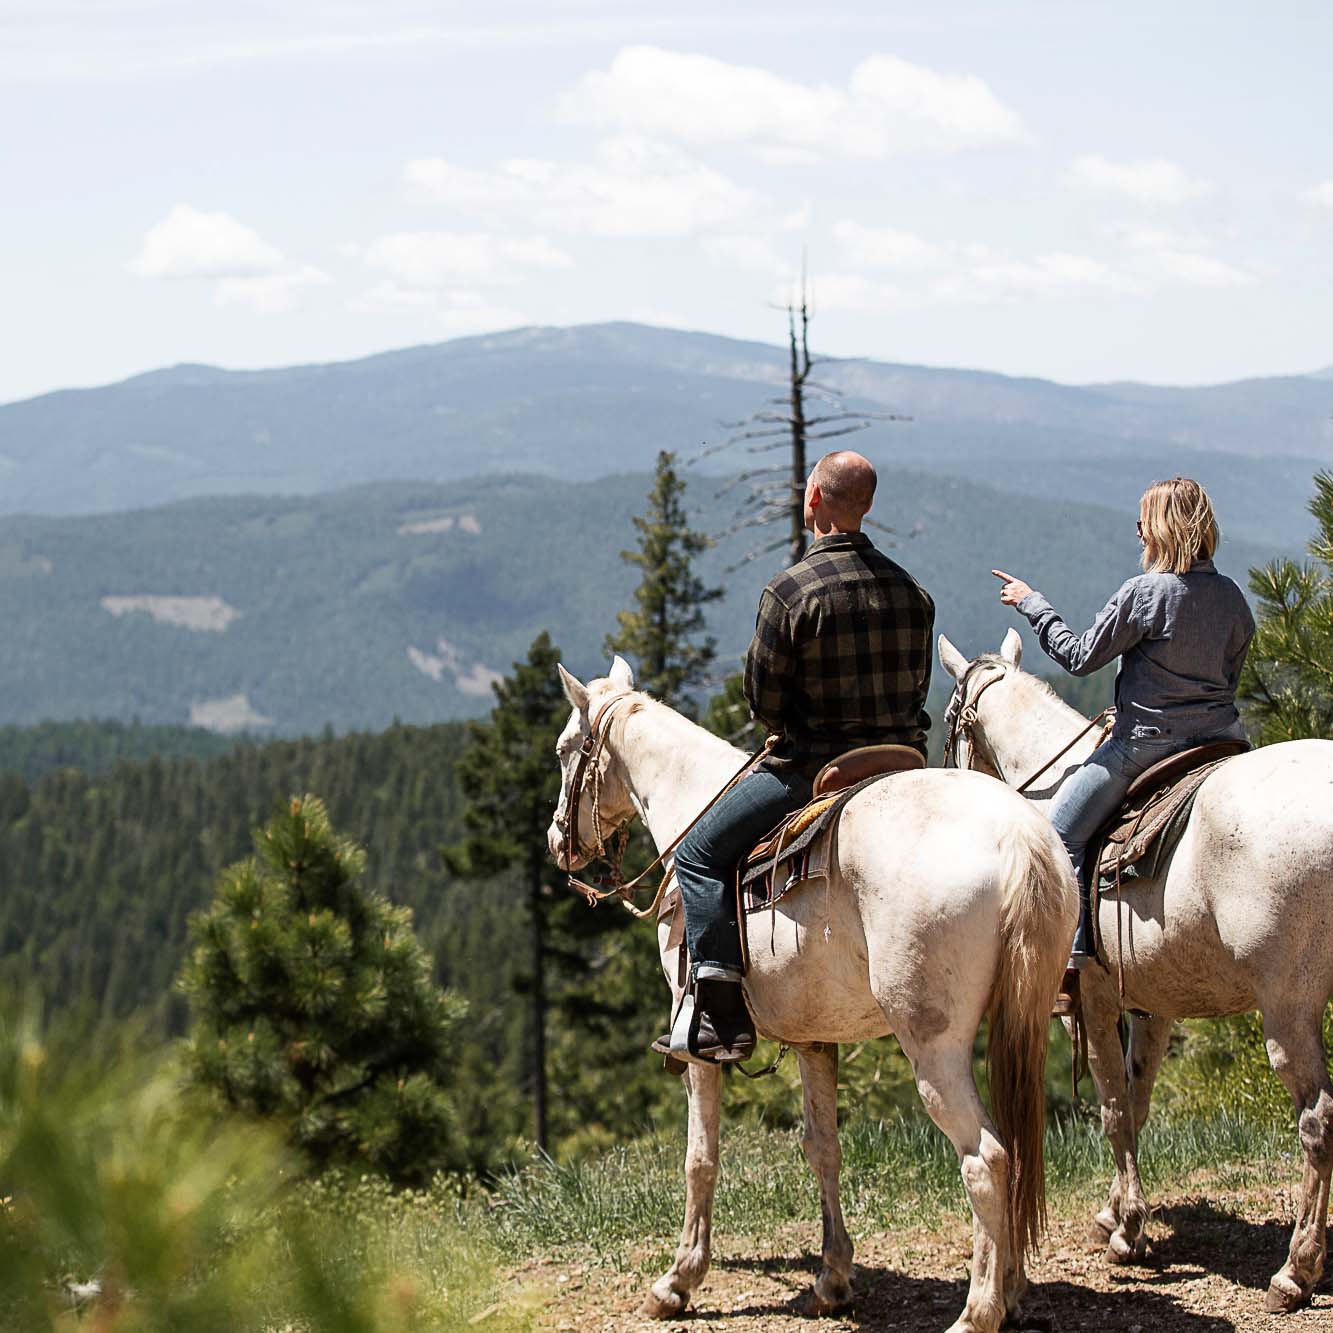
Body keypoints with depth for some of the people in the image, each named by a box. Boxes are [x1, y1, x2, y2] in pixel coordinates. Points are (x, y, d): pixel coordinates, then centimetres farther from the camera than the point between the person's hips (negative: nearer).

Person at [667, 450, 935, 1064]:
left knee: (700, 853, 6)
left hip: (814, 766, -6)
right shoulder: (913, 591, 6)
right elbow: (916, 689, 13)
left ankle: (722, 1017, -4)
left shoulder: (789, 591, -14)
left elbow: (763, 696, -10)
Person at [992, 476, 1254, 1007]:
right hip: (1220, 735, 7)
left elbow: (1080, 656, -6)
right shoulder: (1232, 597, 6)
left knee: (1061, 831, 1)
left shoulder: (1143, 593, -13)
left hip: (1145, 742, -7)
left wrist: (1031, 604, 5)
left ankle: (1070, 967, -8)